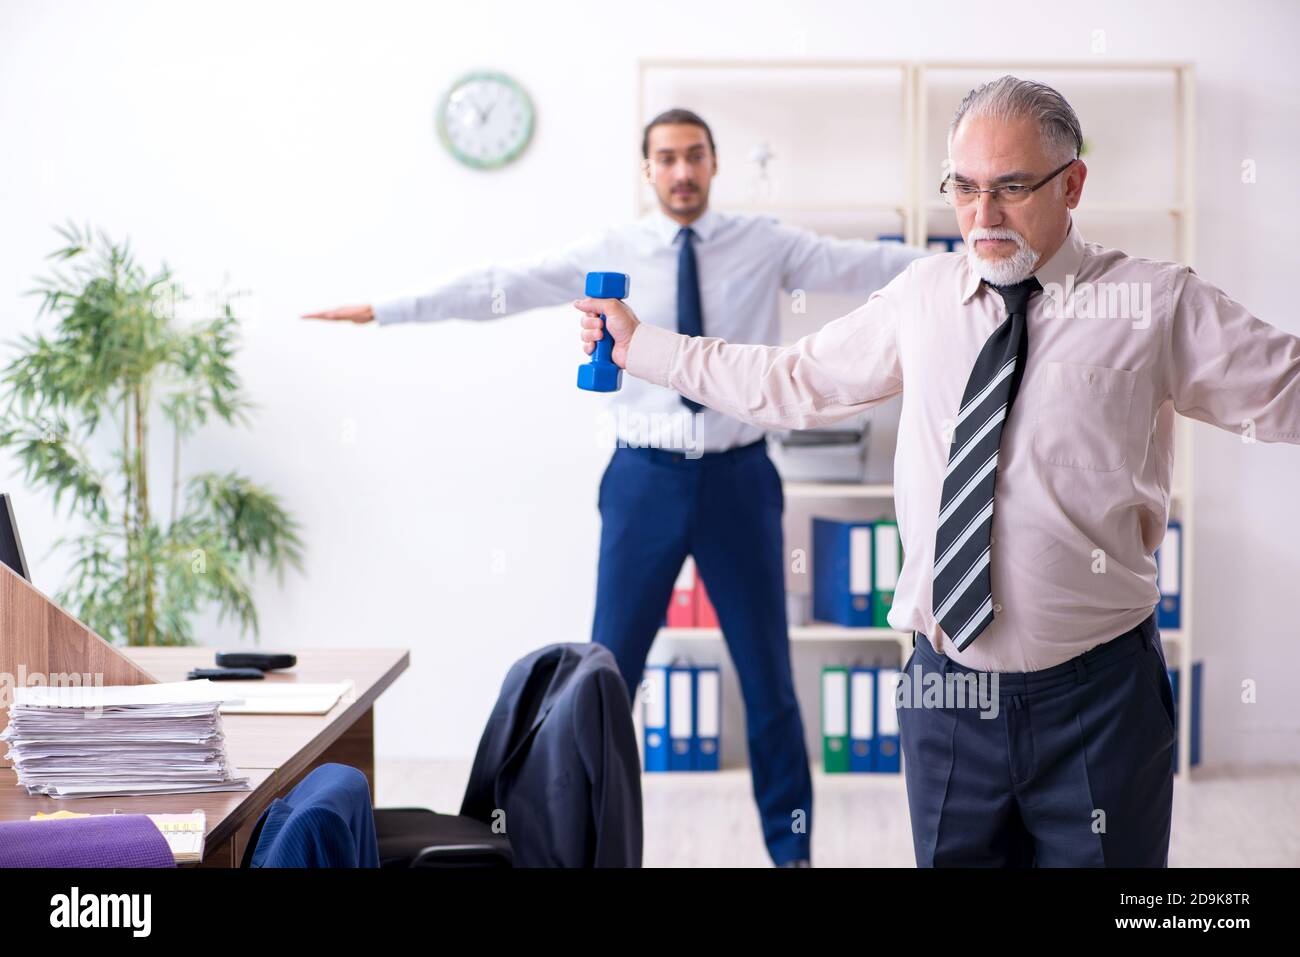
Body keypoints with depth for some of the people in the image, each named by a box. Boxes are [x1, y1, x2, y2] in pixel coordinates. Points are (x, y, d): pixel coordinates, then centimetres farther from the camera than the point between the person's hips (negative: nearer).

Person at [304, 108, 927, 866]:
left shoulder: (767, 246, 0)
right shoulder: (611, 255, -1)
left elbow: (865, 263, -5)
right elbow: (501, 287, -4)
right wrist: (381, 310, -8)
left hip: (738, 476, 0)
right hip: (647, 478, 0)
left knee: (768, 676, 8)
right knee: (610, 670, 4)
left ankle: (791, 845, 23)